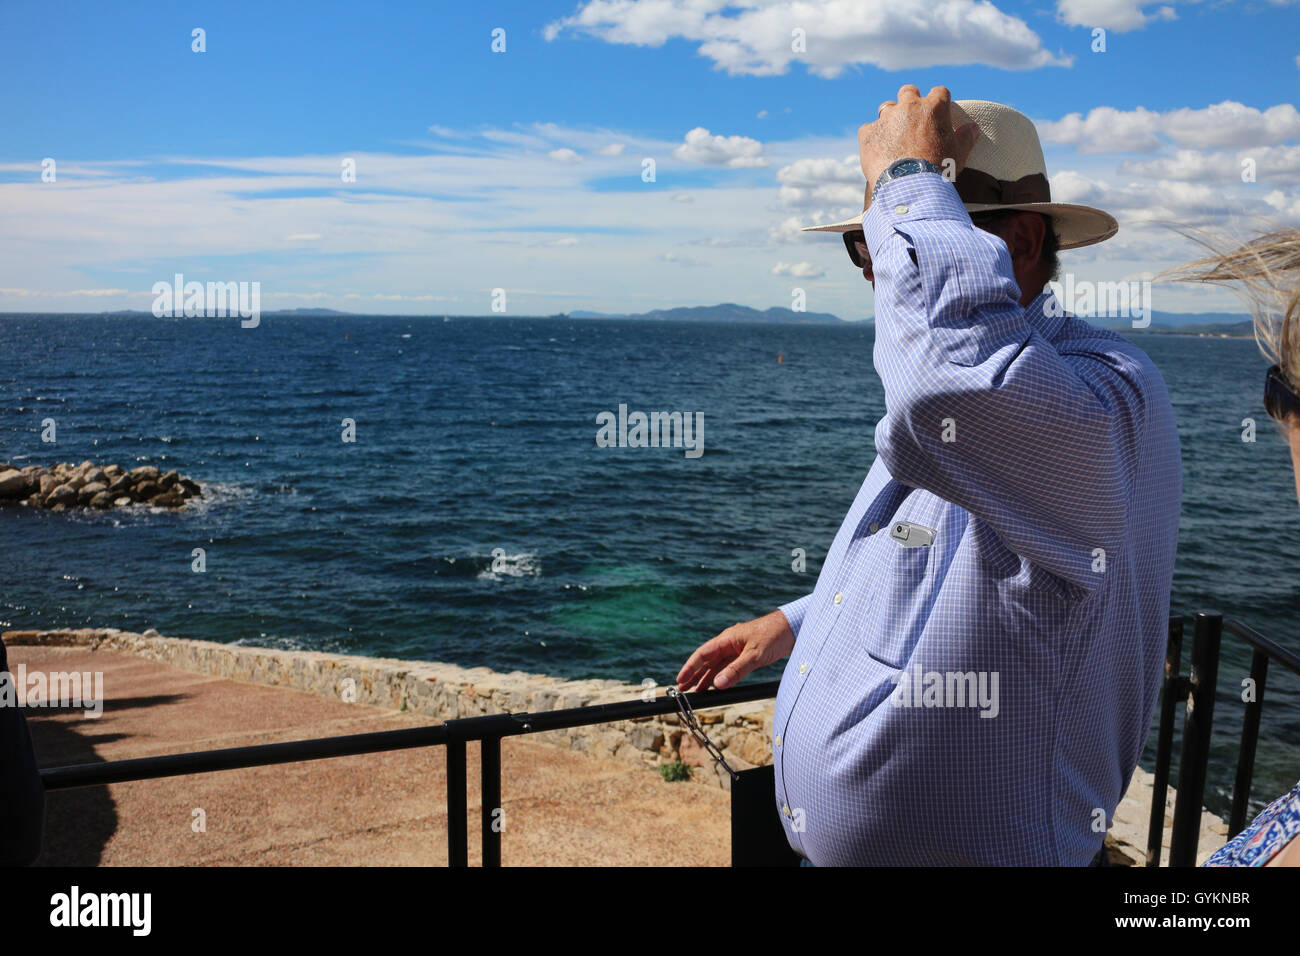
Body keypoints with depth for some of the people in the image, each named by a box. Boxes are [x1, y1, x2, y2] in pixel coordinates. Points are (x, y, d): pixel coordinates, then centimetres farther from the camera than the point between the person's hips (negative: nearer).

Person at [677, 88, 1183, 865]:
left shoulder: (1106, 396, -24)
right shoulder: (959, 397, 7)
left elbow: (958, 384, -48)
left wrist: (910, 180, -32)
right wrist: (799, 621, 15)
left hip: (977, 845, -8)